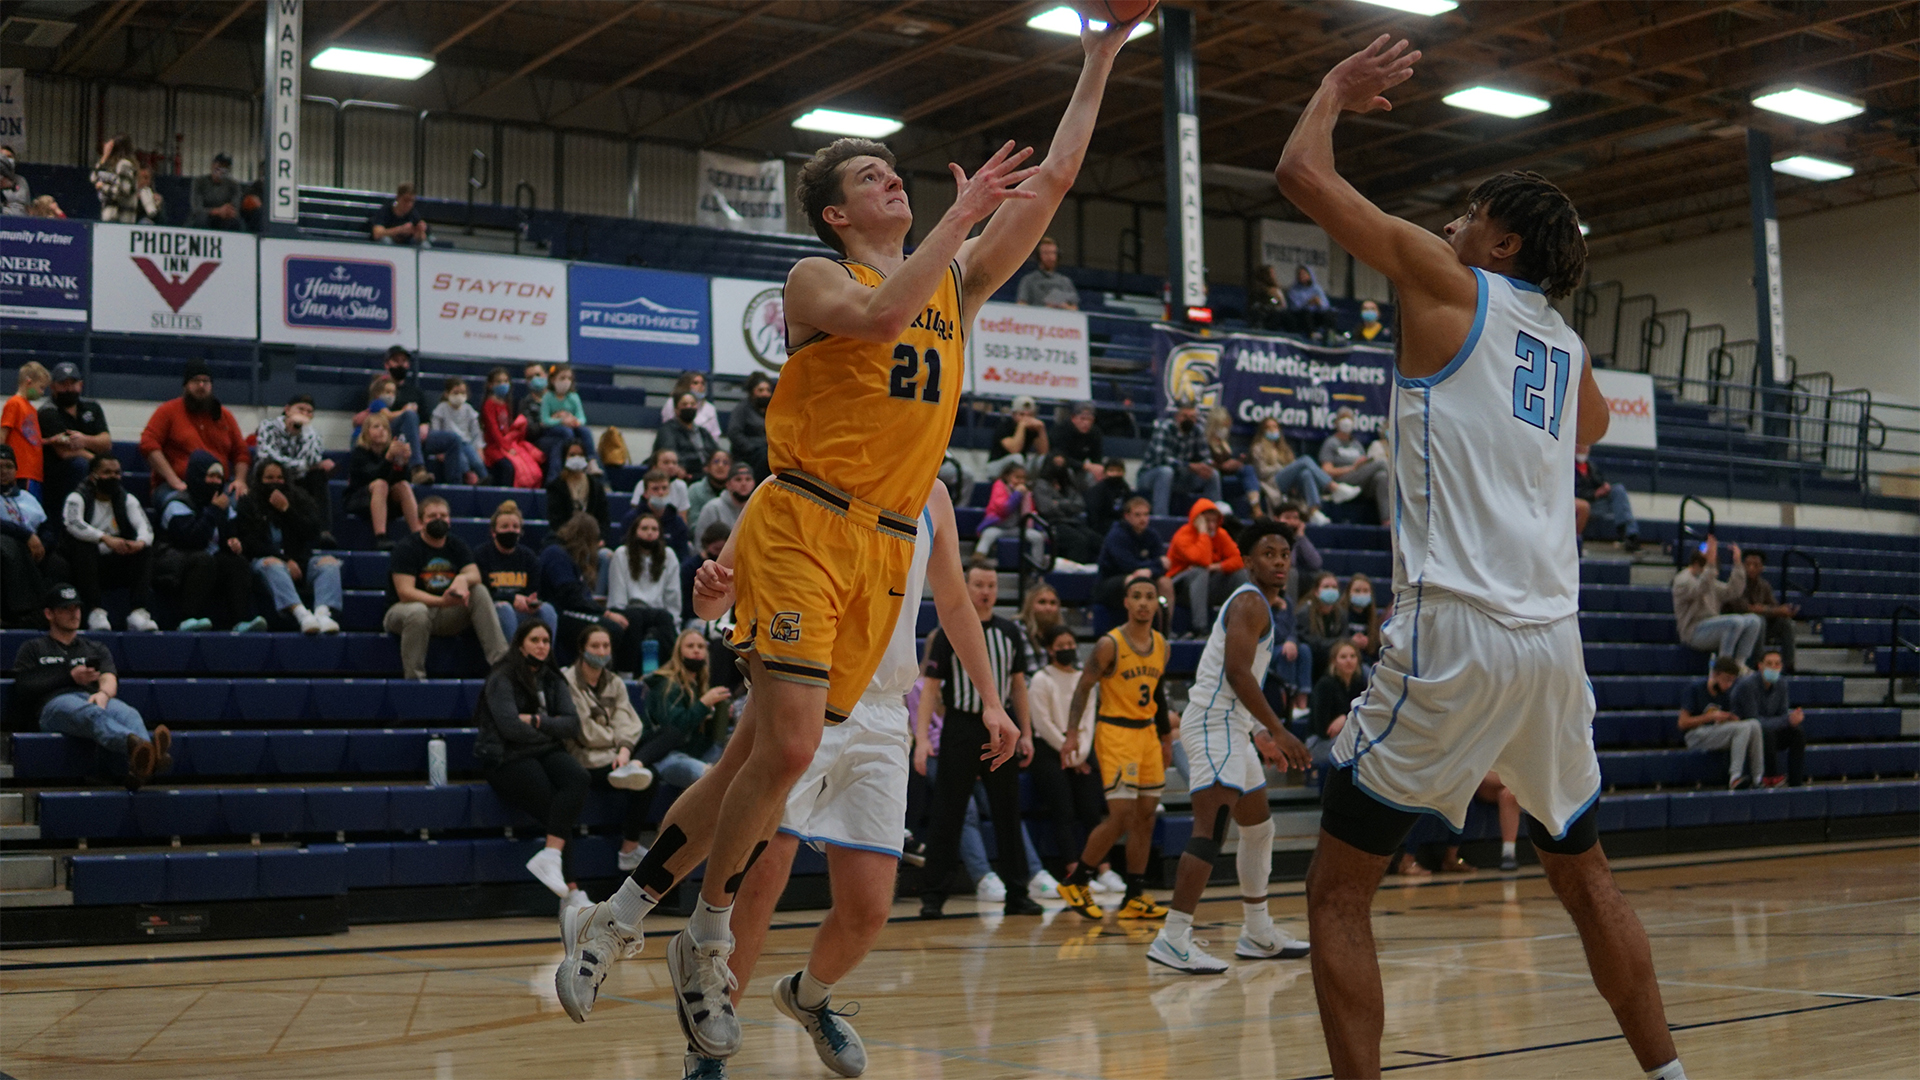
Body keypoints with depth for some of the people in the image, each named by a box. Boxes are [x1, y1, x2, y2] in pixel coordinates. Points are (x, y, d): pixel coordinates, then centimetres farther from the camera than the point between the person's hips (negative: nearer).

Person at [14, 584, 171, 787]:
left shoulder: (96, 649, 36)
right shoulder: (33, 648, 29)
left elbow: (109, 679, 15)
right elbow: (23, 690, 11)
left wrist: (104, 693, -11)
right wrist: (70, 677, 3)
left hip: (95, 697, 3)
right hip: (55, 702, -3)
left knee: (129, 714, -37)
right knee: (91, 713, -42)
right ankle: (135, 743, -77)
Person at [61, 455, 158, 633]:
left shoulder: (127, 499, 9)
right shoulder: (79, 497, -4)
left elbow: (145, 526, -6)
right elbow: (73, 524, -25)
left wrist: (141, 542, -31)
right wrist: (106, 538, -38)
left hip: (114, 563, 4)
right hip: (84, 564, -4)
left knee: (145, 550, -19)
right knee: (84, 546, -34)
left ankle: (139, 612, -31)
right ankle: (95, 612, -38)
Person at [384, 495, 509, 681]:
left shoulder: (456, 545, 9)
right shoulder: (406, 548, -9)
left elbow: (475, 575, -4)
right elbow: (405, 593, -20)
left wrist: (464, 579, -30)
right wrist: (441, 601, -34)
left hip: (445, 616, 5)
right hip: (404, 610, -5)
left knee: (480, 592, -16)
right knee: (418, 611, -40)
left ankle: (500, 659, -25)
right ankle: (414, 677, -31)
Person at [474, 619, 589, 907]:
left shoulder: (553, 681, 18)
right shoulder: (501, 679, 0)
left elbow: (572, 724, 5)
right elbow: (510, 726, -14)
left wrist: (537, 721, -11)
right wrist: (553, 729, -1)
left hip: (546, 753, 5)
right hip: (508, 759, -5)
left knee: (578, 777, -29)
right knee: (556, 809, -25)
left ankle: (550, 856, -36)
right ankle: (572, 892, -23)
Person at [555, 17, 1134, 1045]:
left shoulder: (954, 282, 18)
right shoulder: (818, 278, 2)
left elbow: (1051, 182, 16)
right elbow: (878, 314, -21)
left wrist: (1097, 67, 14)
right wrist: (961, 213, -15)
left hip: (885, 546, 6)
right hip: (803, 526, -6)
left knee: (764, 752, 4)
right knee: (787, 747, -17)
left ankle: (620, 913, 16)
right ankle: (706, 938, 2)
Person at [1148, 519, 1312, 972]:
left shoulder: (1256, 604, 21)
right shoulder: (1251, 602, -10)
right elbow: (1237, 672, -22)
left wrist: (1261, 736, 25)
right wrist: (1278, 731, -22)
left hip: (1228, 725, 11)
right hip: (1214, 726, -11)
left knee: (1259, 827, 18)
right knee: (1211, 829, -18)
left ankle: (1258, 933, 27)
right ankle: (1173, 938, -23)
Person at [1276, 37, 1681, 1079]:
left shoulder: (1449, 285, 2)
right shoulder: (1567, 346, 20)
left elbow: (1301, 174, 1)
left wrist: (1336, 88, 19)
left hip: (1454, 632, -7)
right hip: (1553, 637, 7)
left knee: (1337, 889, 0)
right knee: (1583, 872, 23)